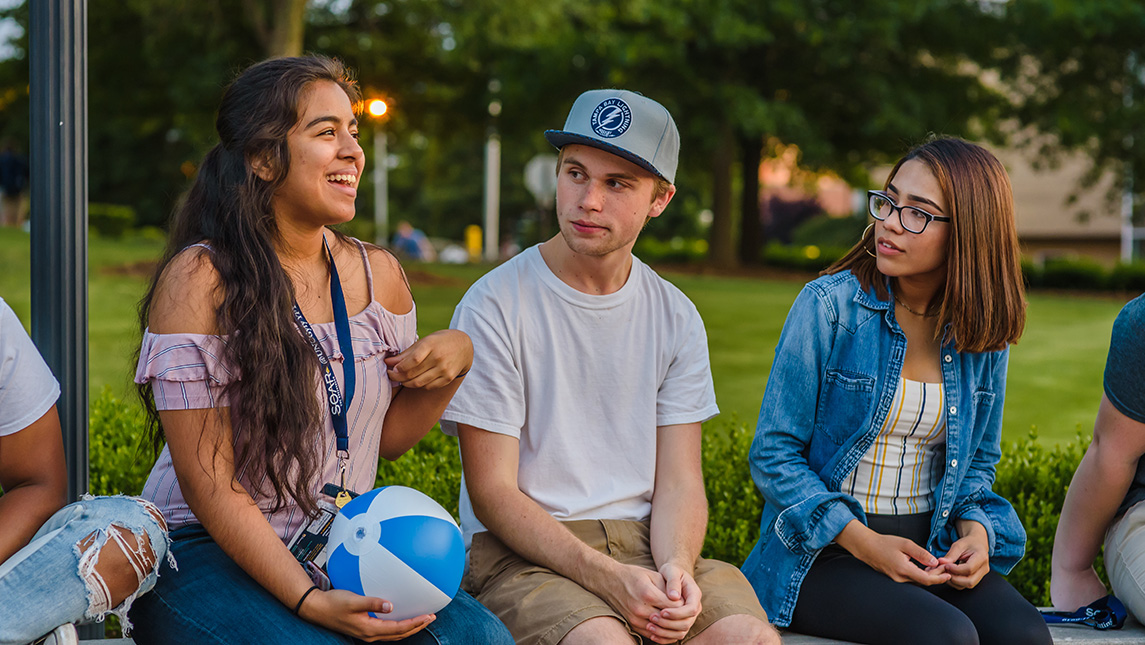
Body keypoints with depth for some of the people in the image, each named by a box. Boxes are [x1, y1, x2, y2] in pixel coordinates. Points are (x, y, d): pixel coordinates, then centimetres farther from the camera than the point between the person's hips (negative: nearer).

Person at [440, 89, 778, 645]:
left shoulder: (675, 318, 8)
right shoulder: (493, 307, -6)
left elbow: (678, 481, 6)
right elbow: (492, 492, -9)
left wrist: (676, 568, -16)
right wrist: (610, 578, -20)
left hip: (645, 543, 4)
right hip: (521, 553, -3)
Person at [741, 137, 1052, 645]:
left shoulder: (984, 337, 5)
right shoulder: (829, 305, -8)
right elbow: (774, 453, -8)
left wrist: (975, 531, -5)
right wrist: (862, 541, -18)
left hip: (932, 551, 4)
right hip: (823, 553, -4)